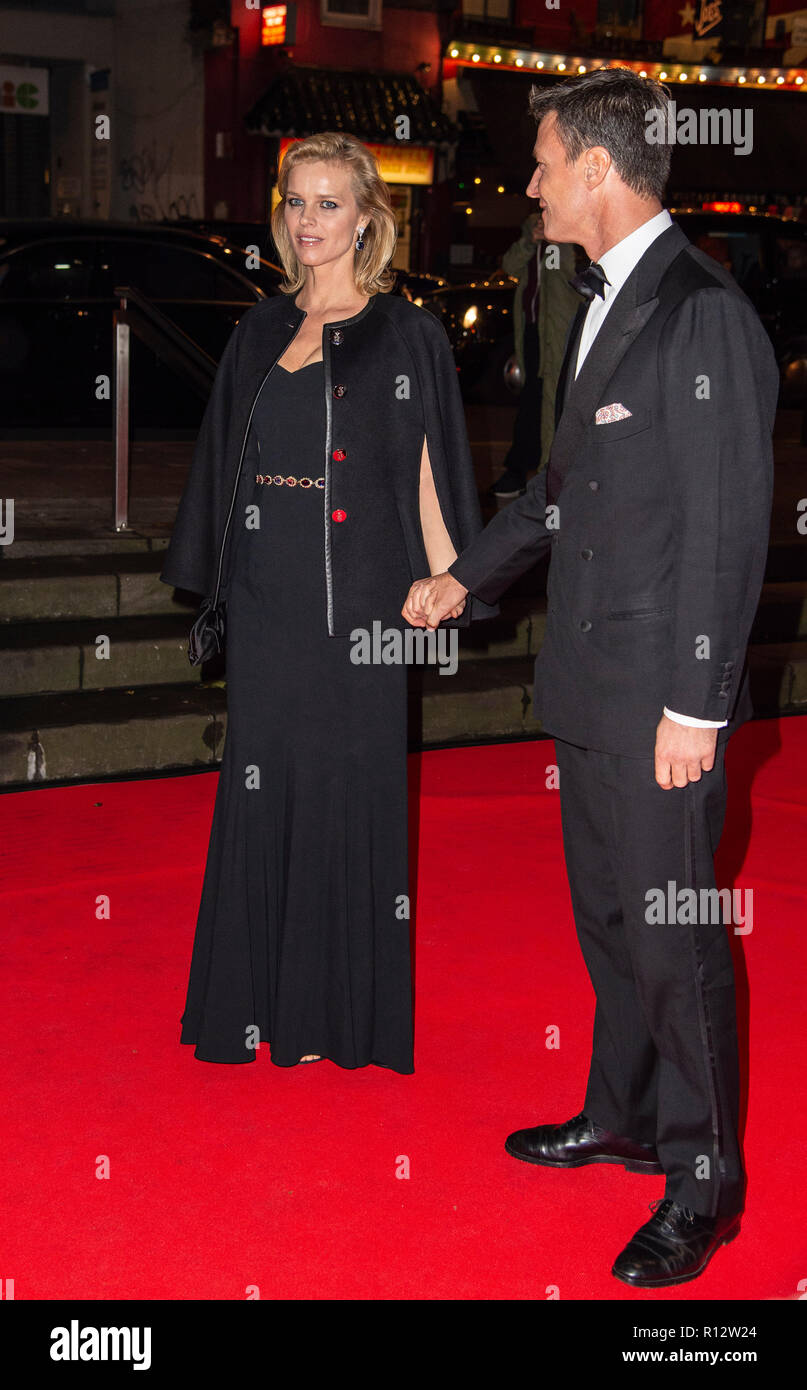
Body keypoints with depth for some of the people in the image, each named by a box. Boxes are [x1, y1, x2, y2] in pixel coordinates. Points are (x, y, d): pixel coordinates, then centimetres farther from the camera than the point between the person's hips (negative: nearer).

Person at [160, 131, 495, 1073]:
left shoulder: (404, 334, -1)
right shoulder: (261, 332, 11)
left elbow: (426, 471, -3)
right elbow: (230, 461, 15)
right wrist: (214, 578, 10)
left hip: (358, 597, -4)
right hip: (267, 597, 4)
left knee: (348, 784, 1)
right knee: (265, 779, 7)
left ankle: (344, 1008, 13)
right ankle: (266, 993, 19)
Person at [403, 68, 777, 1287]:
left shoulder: (705, 314, -16)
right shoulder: (604, 305, 13)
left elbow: (730, 523, -19)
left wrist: (696, 704, -19)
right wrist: (467, 574, 27)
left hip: (662, 696, -9)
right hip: (588, 685, 9)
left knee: (674, 935, 0)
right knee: (606, 915, 20)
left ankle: (703, 1185, 16)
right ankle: (625, 1115, 37)